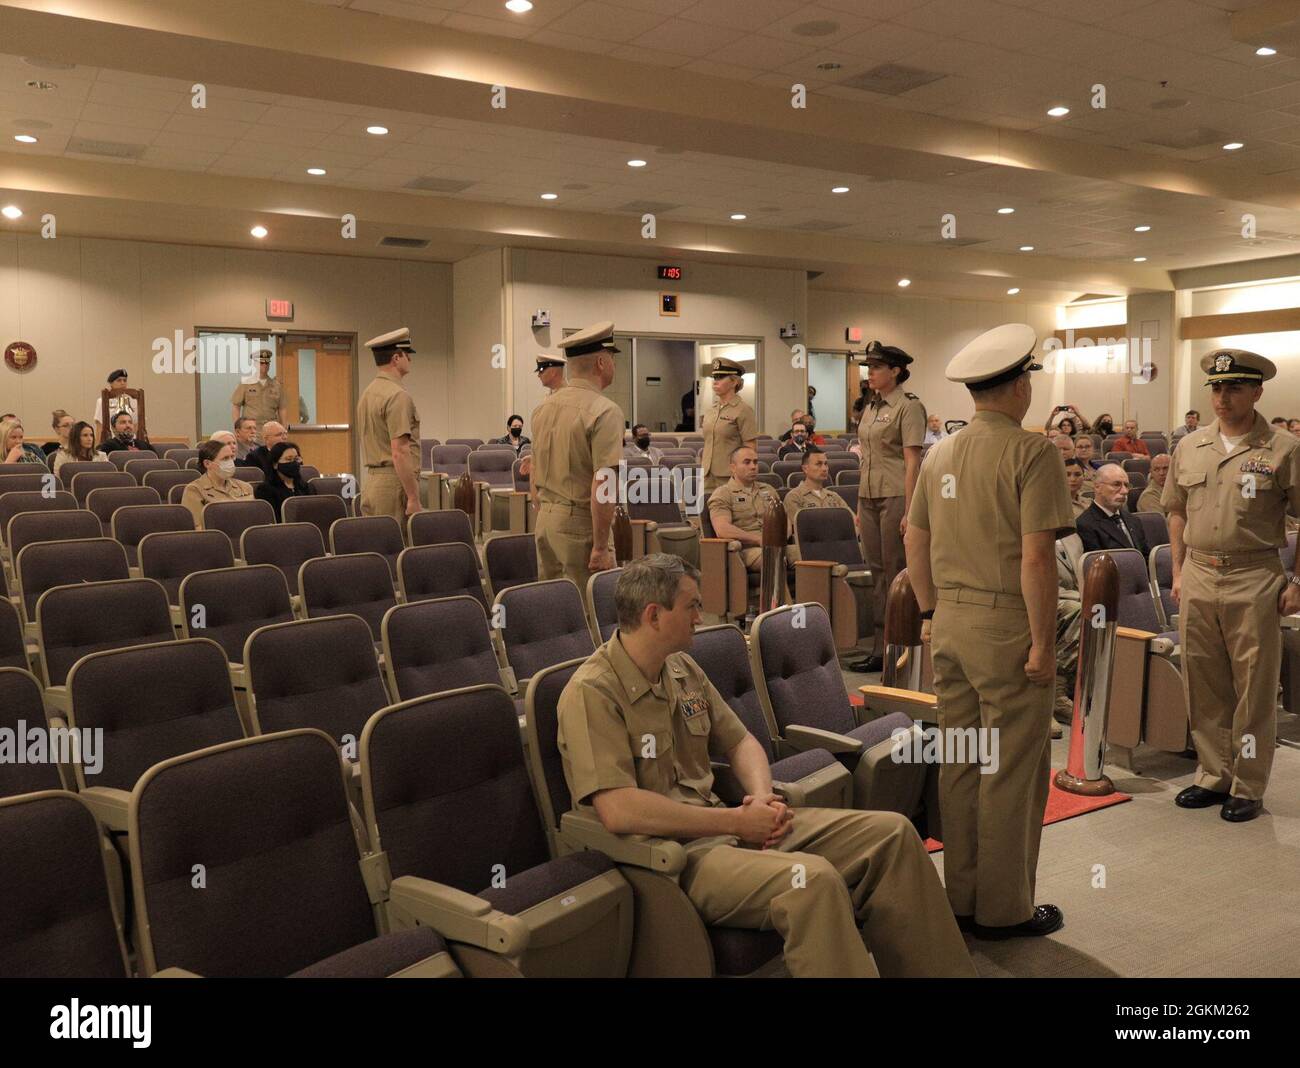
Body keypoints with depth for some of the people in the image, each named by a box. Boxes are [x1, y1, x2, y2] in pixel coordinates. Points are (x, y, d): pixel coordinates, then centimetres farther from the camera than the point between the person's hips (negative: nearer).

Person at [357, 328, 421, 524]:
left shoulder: (367, 393, 14)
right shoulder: (397, 396, -15)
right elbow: (399, 452, -21)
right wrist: (413, 498, -19)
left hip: (370, 481, 9)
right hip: (394, 484, -9)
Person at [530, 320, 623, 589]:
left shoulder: (543, 407, 8)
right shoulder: (604, 411, -15)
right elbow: (602, 485, -22)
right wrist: (601, 547, -18)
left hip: (545, 519, 8)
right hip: (581, 522, -8)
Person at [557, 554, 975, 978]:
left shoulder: (683, 670, 11)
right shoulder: (591, 693, -16)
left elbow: (740, 742, 18)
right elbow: (618, 810, -25)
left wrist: (762, 798, -5)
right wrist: (736, 822, -19)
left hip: (714, 824, 9)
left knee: (891, 833, -1)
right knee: (813, 880, -34)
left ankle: (944, 970, 10)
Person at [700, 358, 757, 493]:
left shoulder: (743, 411, -6)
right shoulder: (710, 412, 14)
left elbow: (750, 450, -8)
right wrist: (702, 470, 15)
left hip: (730, 477, -6)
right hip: (709, 476, 6)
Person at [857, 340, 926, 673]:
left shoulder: (909, 406, -8)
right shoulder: (872, 408, 15)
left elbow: (912, 461, -13)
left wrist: (909, 511, -17)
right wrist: (859, 505, 17)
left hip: (895, 496, -8)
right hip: (869, 496, 8)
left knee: (896, 573, -2)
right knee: (878, 573, 10)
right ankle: (880, 648, 16)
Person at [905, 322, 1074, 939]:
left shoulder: (940, 454, 9)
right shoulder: (1031, 451, -12)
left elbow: (915, 540, 14)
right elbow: (1035, 555, -18)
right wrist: (1043, 643, -13)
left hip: (950, 621, 7)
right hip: (1005, 624, -7)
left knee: (958, 762, 14)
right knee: (1011, 772, 4)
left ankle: (961, 897, 26)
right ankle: (1004, 910, 16)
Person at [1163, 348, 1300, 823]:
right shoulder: (1189, 447, 9)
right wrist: (1179, 572, 12)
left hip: (1254, 582, -4)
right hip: (1198, 578, 4)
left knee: (1254, 690, 4)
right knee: (1203, 686, 12)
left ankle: (1248, 787, 16)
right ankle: (1213, 775, 26)